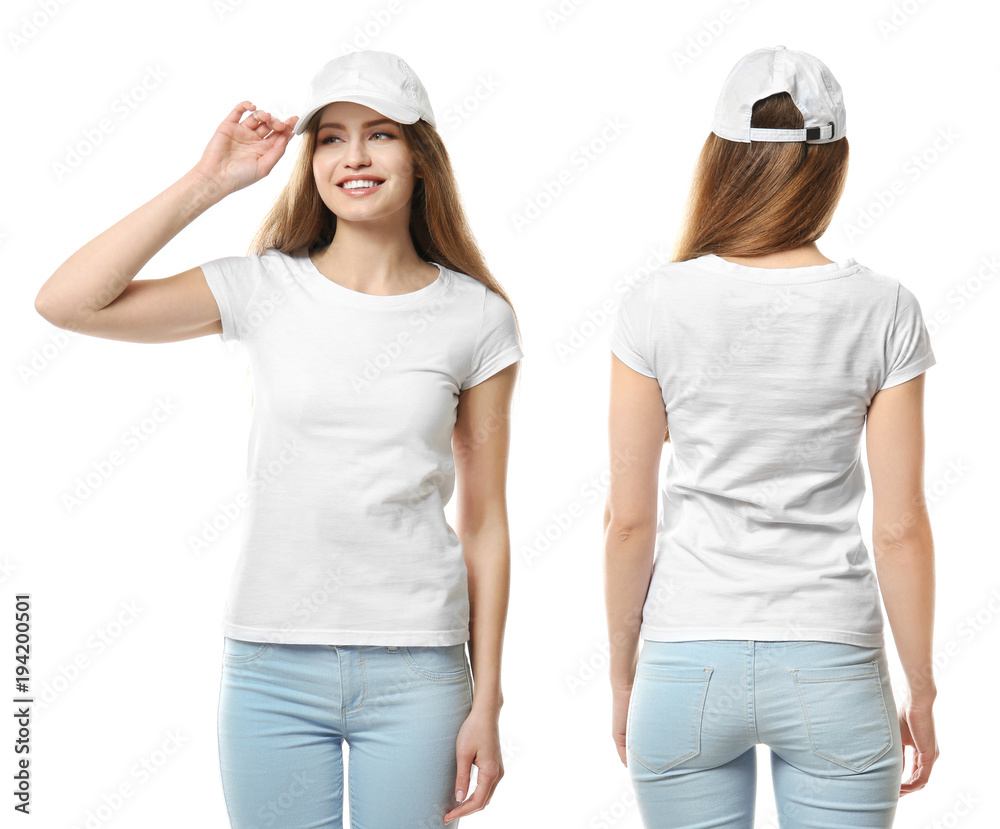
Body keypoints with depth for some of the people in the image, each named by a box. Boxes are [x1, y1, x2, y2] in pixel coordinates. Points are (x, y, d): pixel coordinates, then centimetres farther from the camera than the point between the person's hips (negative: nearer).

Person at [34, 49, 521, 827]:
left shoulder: (477, 319, 1)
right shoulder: (264, 290, 1)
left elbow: (485, 524, 3)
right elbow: (66, 302, -9)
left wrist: (487, 705, 1)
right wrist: (208, 181, -8)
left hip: (416, 673, 0)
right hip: (272, 667, 0)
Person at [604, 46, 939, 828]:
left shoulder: (658, 307, -7)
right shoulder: (884, 312, -6)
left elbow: (629, 518, -3)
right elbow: (901, 527, -4)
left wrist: (623, 674, 10)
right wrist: (921, 692, 8)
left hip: (688, 665, 0)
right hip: (833, 667, 0)